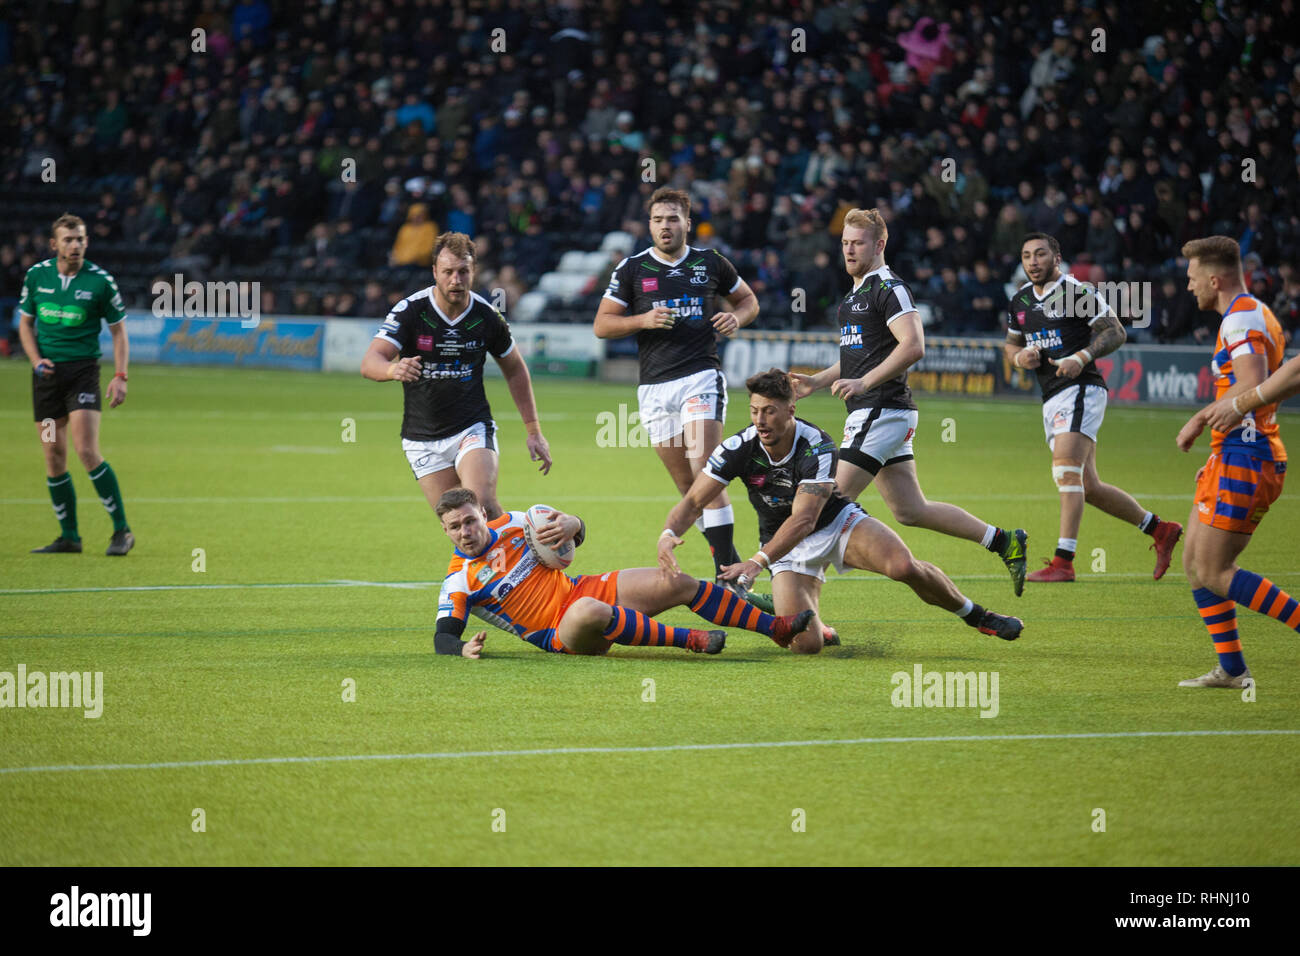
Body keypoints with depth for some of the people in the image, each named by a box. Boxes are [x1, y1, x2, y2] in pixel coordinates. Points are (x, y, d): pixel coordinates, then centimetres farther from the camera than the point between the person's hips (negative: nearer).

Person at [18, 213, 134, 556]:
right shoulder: (36, 276, 3)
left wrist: (121, 377, -8)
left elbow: (118, 331, 2)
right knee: (54, 457, 3)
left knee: (87, 450, -16)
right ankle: (69, 537, 11)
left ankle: (122, 530, -7)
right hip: (47, 371, 4)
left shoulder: (100, 281, -6)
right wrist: (36, 359, -2)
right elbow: (26, 322, 15)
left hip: (83, 369, -4)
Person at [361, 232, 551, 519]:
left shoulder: (487, 315, -6)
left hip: (473, 428, 0)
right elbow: (370, 362, -23)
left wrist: (534, 431, 10)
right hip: (423, 438, 0)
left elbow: (515, 370, 11)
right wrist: (393, 369, -48)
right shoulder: (410, 310, -12)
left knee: (483, 506, -24)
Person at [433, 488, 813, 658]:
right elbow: (442, 637, -13)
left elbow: (578, 529, 13)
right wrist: (464, 648, -37)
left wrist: (570, 525, -13)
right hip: (559, 635, -6)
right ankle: (688, 640, -33)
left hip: (586, 589, 6)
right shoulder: (458, 581, -9)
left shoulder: (510, 524, 4)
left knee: (678, 583, -6)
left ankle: (778, 628, 3)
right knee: (588, 612, -42)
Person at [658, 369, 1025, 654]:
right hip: (787, 545, 1)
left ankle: (975, 615, 1)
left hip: (836, 522, -1)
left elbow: (803, 519, -36)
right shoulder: (738, 449, -20)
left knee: (905, 567, -27)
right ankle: (815, 624, 21)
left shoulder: (818, 448, -29)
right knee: (806, 645, -20)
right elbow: (693, 501, -17)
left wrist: (758, 562, -49)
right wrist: (669, 533, -40)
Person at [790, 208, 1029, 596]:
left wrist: (864, 382, -24)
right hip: (874, 415, 10)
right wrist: (817, 381, 21)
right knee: (911, 511, 10)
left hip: (880, 412, -10)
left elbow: (913, 345, -22)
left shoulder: (889, 288, -11)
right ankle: (1004, 541, 14)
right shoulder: (856, 294, 20)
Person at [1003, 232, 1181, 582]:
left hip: (1080, 389, -8)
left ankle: (1063, 562, -24)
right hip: (1052, 399, 8)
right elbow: (1010, 344, 24)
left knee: (1066, 471, -21)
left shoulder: (1077, 292, -8)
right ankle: (1159, 529, 24)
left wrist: (1081, 358, -21)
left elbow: (1116, 332, -8)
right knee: (1088, 487, 9)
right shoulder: (1019, 301, 13)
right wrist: (1019, 357, 0)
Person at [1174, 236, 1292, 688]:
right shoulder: (1255, 315, 18)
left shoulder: (1241, 319, -14)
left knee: (1214, 574, -8)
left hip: (1243, 459, -10)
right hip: (1247, 456, 10)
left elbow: (1252, 388, -25)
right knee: (1194, 564, 11)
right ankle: (1231, 669, 12)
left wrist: (1203, 416, -15)